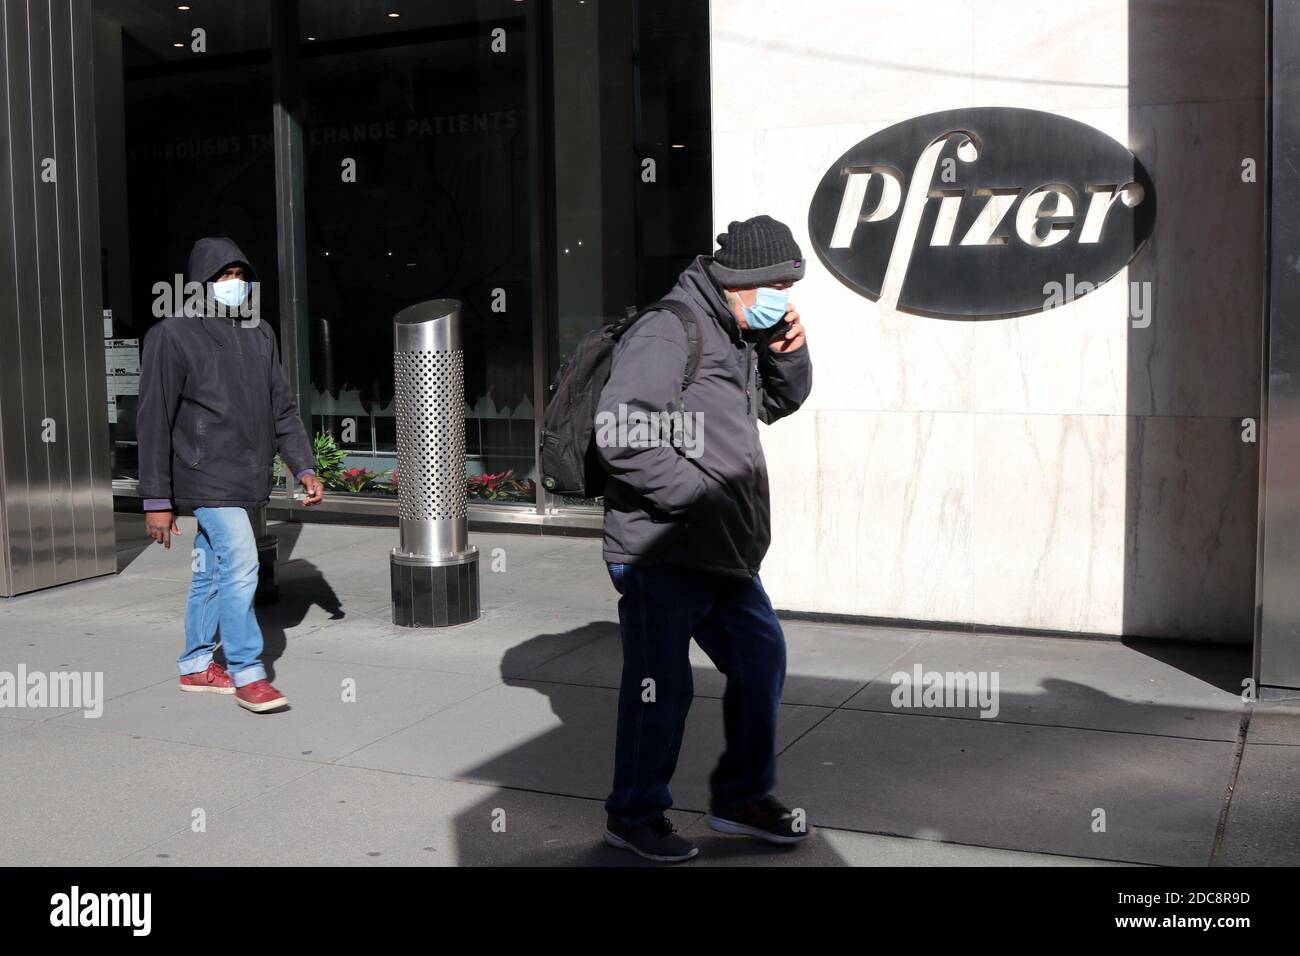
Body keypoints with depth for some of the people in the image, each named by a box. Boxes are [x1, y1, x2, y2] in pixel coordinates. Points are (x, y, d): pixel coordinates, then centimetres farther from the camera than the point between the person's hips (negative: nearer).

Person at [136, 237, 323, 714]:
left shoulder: (259, 333, 10)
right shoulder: (173, 336, -8)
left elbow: (283, 407, 16)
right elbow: (153, 423, -9)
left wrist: (304, 467, 7)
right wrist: (156, 500, -11)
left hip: (249, 476, 6)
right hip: (208, 476, -6)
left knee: (212, 569, 15)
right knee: (239, 564, -14)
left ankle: (196, 666, 26)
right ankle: (247, 674, -4)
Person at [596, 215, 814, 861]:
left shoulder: (738, 337, 16)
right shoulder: (667, 334, -15)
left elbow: (779, 403, 29)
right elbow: (622, 434, -25)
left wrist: (789, 353, 8)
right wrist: (698, 494, -21)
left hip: (723, 553, 10)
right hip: (660, 552, -9)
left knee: (760, 657, 15)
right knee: (662, 687, 1)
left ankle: (741, 797, 32)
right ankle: (634, 815, 21)